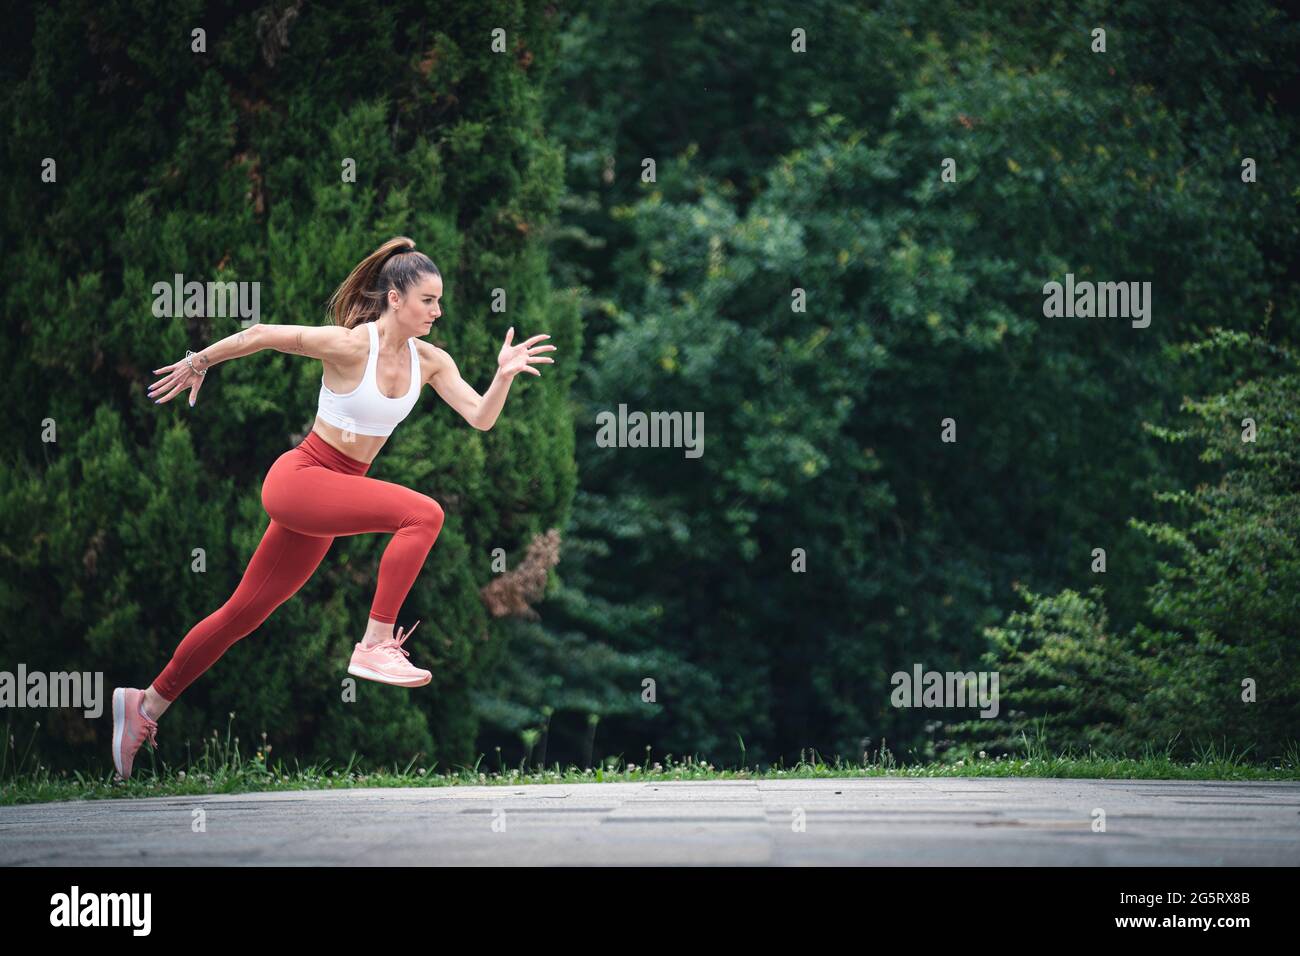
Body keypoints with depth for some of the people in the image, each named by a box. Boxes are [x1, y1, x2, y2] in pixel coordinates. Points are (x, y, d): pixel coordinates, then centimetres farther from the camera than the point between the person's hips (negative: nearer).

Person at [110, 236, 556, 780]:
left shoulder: (429, 362, 2)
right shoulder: (349, 346, -17)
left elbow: (480, 418, -5)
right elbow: (258, 336, -9)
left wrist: (503, 377, -23)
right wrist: (198, 364, 1)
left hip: (336, 491, 7)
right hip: (300, 477, -7)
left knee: (245, 613, 13)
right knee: (423, 514, -26)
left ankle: (147, 705, 23)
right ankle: (375, 646, -26)